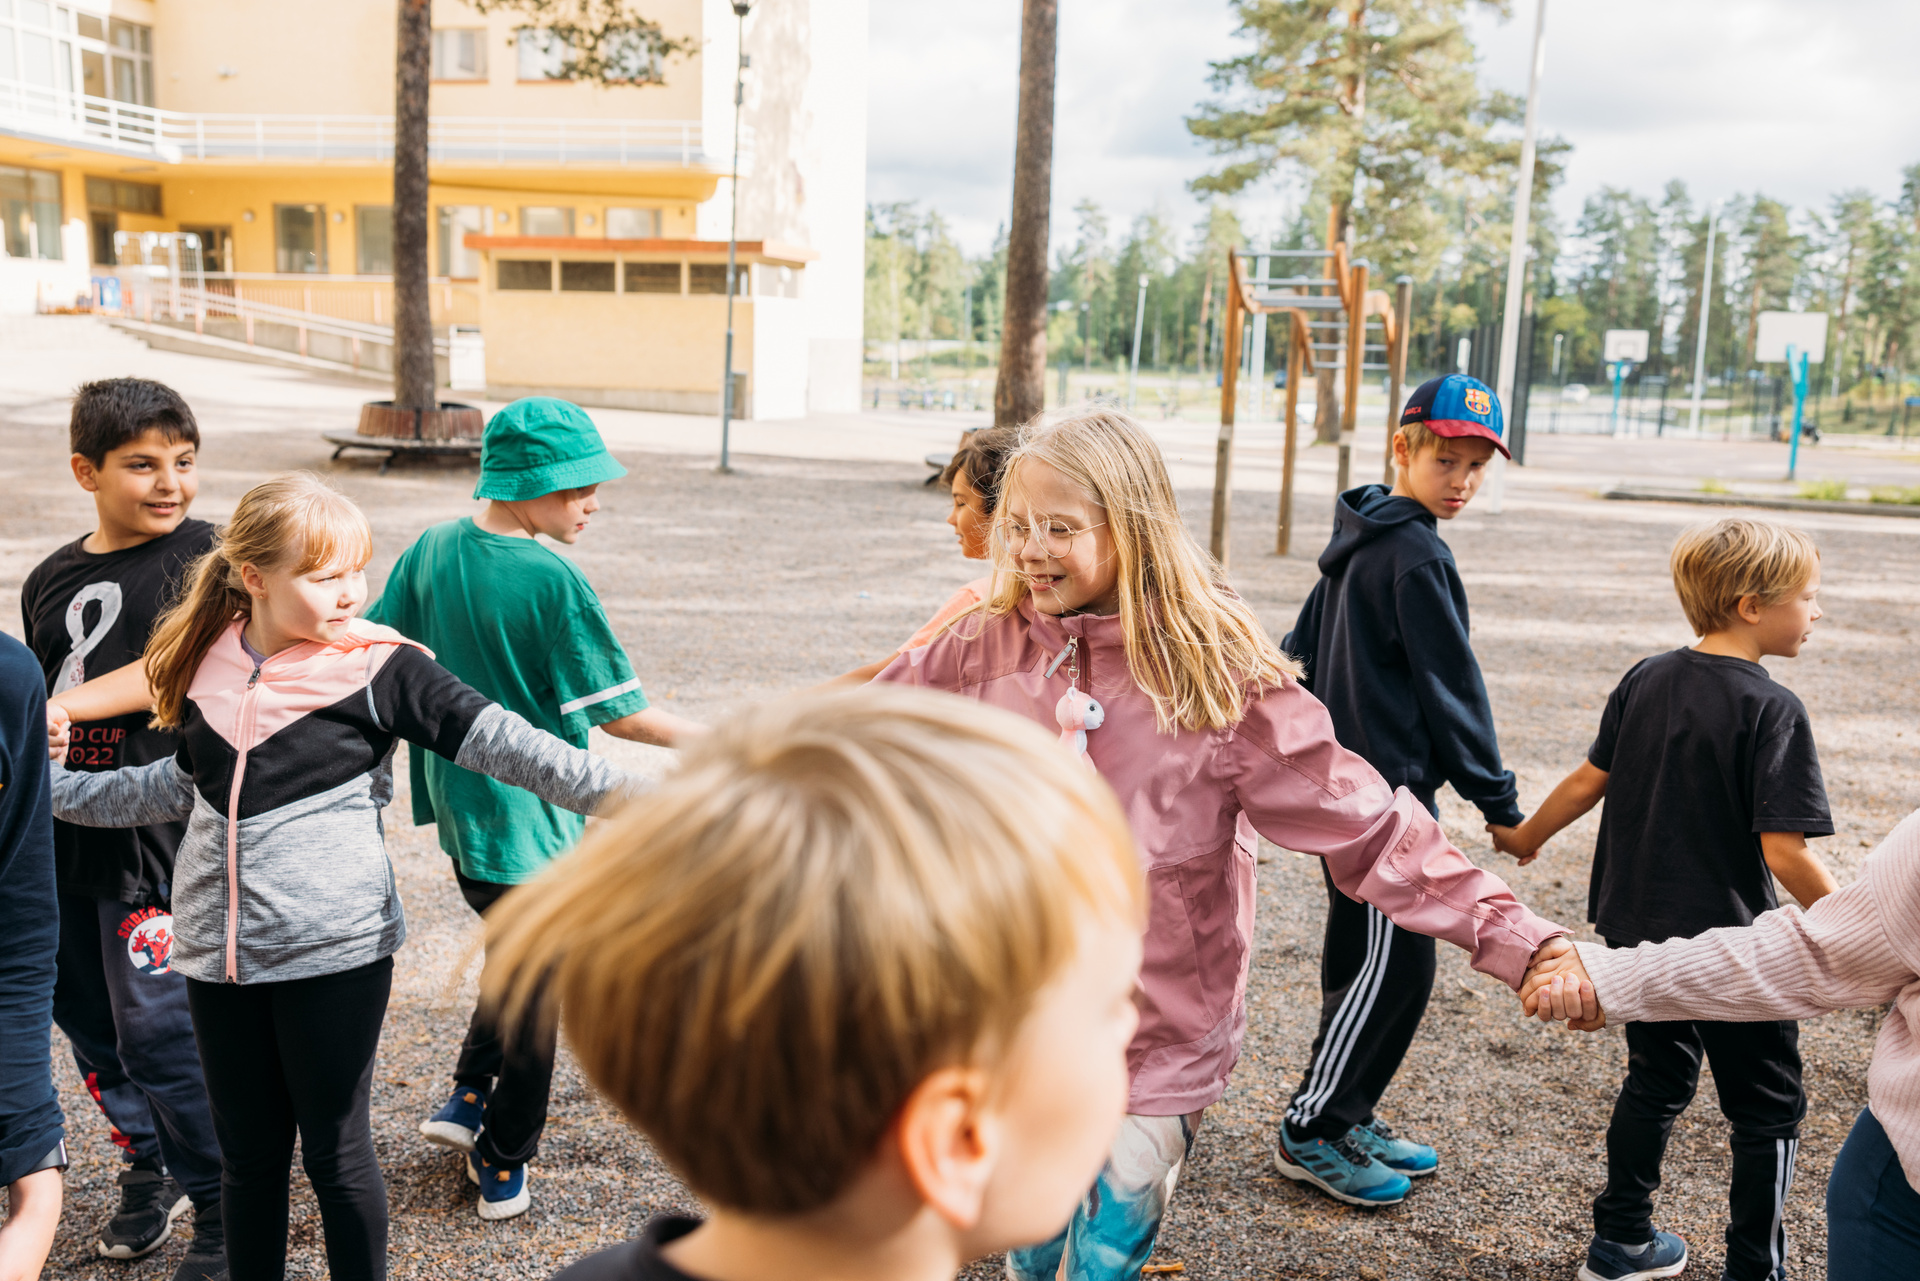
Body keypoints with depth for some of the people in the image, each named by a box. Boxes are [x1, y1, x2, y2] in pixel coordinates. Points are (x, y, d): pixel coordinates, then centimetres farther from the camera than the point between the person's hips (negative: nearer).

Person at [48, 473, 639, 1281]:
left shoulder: (377, 668, -10)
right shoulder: (208, 665, 3)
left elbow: (497, 741, -16)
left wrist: (619, 793, -25)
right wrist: (44, 784, 22)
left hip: (333, 948, -4)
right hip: (219, 947, 4)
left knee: (335, 1150, 8)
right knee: (247, 1153, 16)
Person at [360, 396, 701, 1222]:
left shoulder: (428, 553, -1)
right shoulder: (552, 582, -21)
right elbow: (620, 713, -17)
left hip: (459, 805, 7)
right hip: (530, 819, -7)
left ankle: (468, 1097, 28)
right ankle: (503, 1164, 25)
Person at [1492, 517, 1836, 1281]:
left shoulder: (1646, 680, 0)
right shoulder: (1772, 710, -18)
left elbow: (1588, 781, 5)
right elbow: (1784, 851, -21)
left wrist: (1525, 837, 19)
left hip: (1636, 927, 7)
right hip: (1727, 946, -6)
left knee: (1656, 1081, 22)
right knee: (1768, 1110, 12)